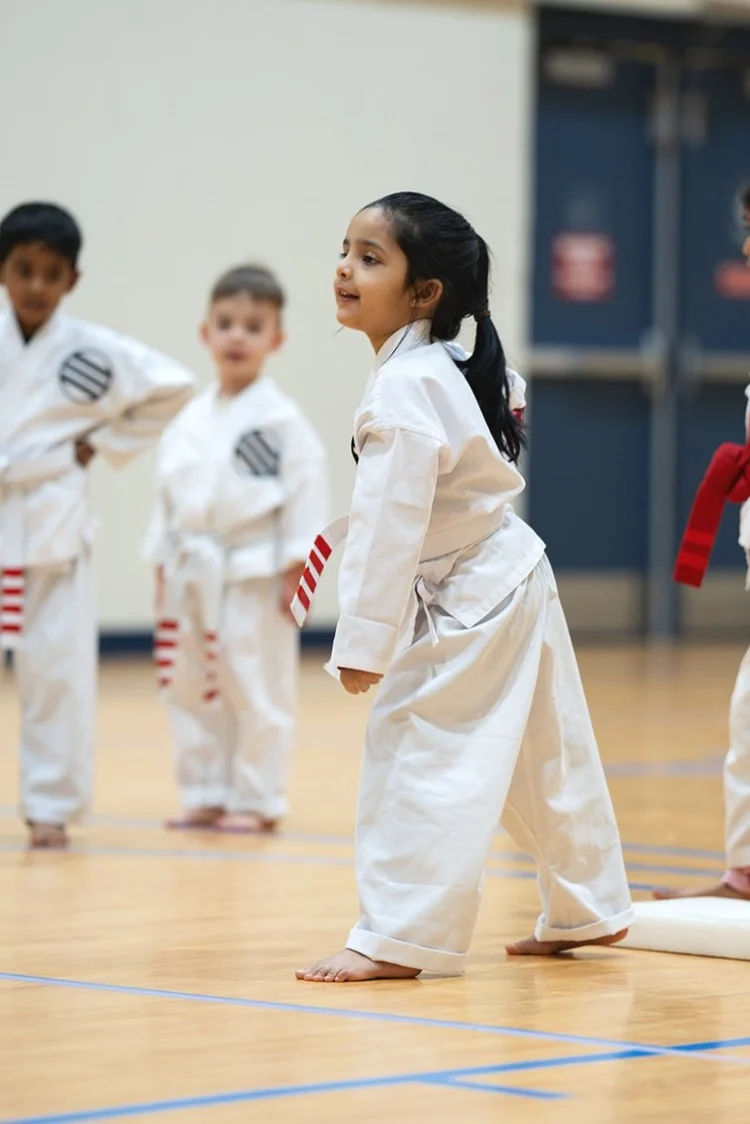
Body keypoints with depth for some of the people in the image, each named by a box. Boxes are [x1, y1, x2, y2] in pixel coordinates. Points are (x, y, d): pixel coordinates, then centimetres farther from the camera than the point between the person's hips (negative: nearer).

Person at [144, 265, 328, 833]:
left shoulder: (281, 419, -9)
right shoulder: (190, 421, 9)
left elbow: (306, 491, -12)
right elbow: (170, 494, 15)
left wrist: (296, 570, -14)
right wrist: (164, 569, 13)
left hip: (255, 574, -6)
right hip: (194, 572, 6)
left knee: (256, 692, -1)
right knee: (193, 690, 12)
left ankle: (256, 800, 8)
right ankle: (207, 796, 22)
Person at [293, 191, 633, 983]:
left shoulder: (405, 390, -24)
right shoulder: (439, 369, 8)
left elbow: (392, 524, -26)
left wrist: (365, 643, -24)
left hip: (474, 605, -11)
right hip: (506, 588, 11)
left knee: (422, 757, -11)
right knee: (541, 760, 20)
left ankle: (398, 937, -11)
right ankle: (586, 911, 34)